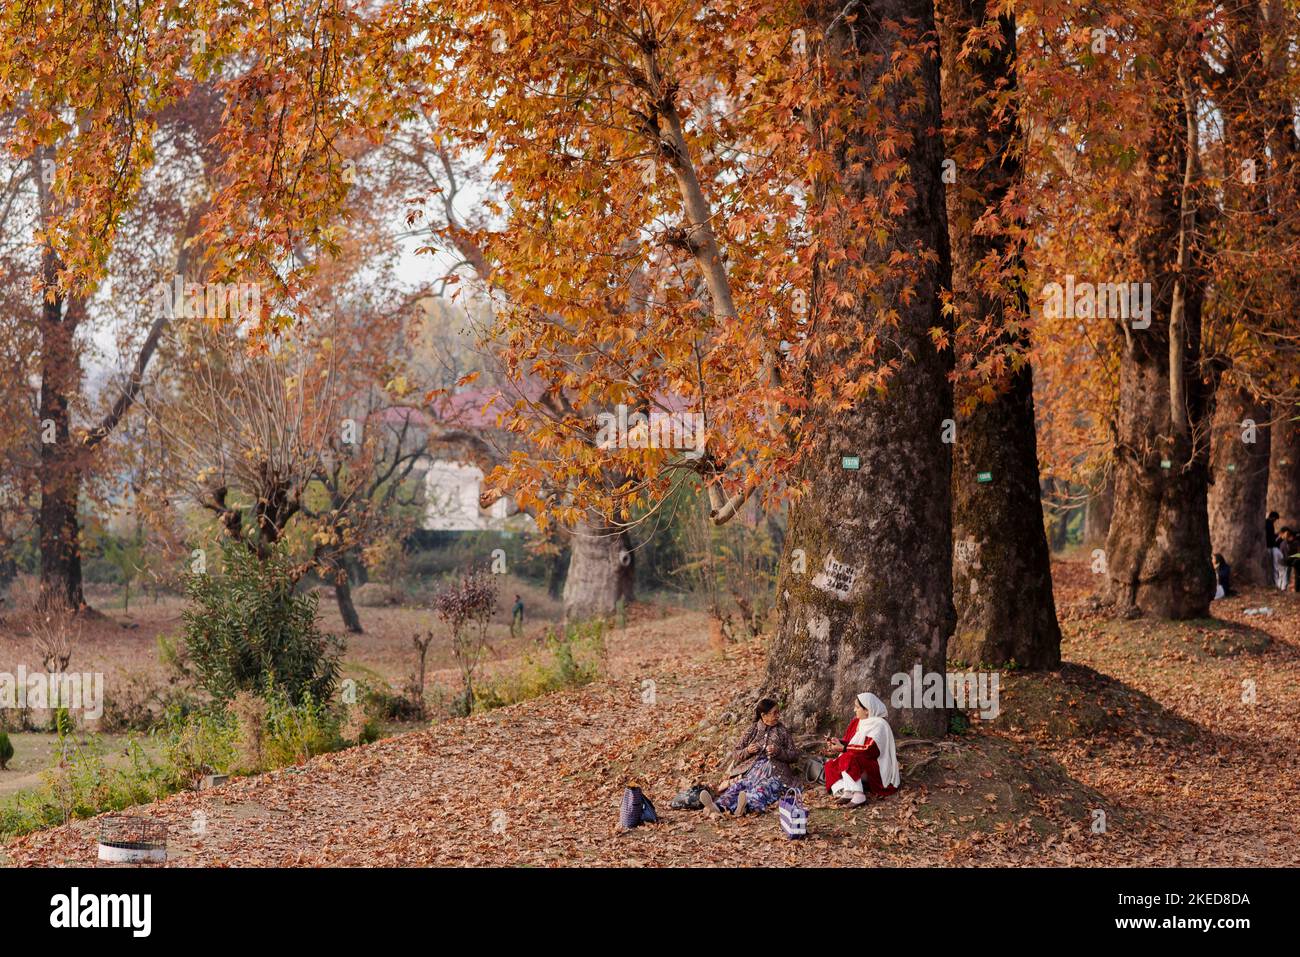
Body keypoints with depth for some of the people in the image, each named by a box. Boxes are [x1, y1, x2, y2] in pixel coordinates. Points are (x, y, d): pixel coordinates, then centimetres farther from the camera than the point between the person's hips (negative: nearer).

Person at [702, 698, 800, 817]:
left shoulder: (782, 731, 16)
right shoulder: (753, 730, 18)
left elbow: (795, 755, 13)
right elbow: (735, 754, 19)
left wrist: (779, 751, -6)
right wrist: (747, 751, -3)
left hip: (775, 773, -2)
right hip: (752, 770, 2)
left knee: (763, 788, -38)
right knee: (737, 786, -31)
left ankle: (748, 805, -70)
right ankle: (718, 806, -60)